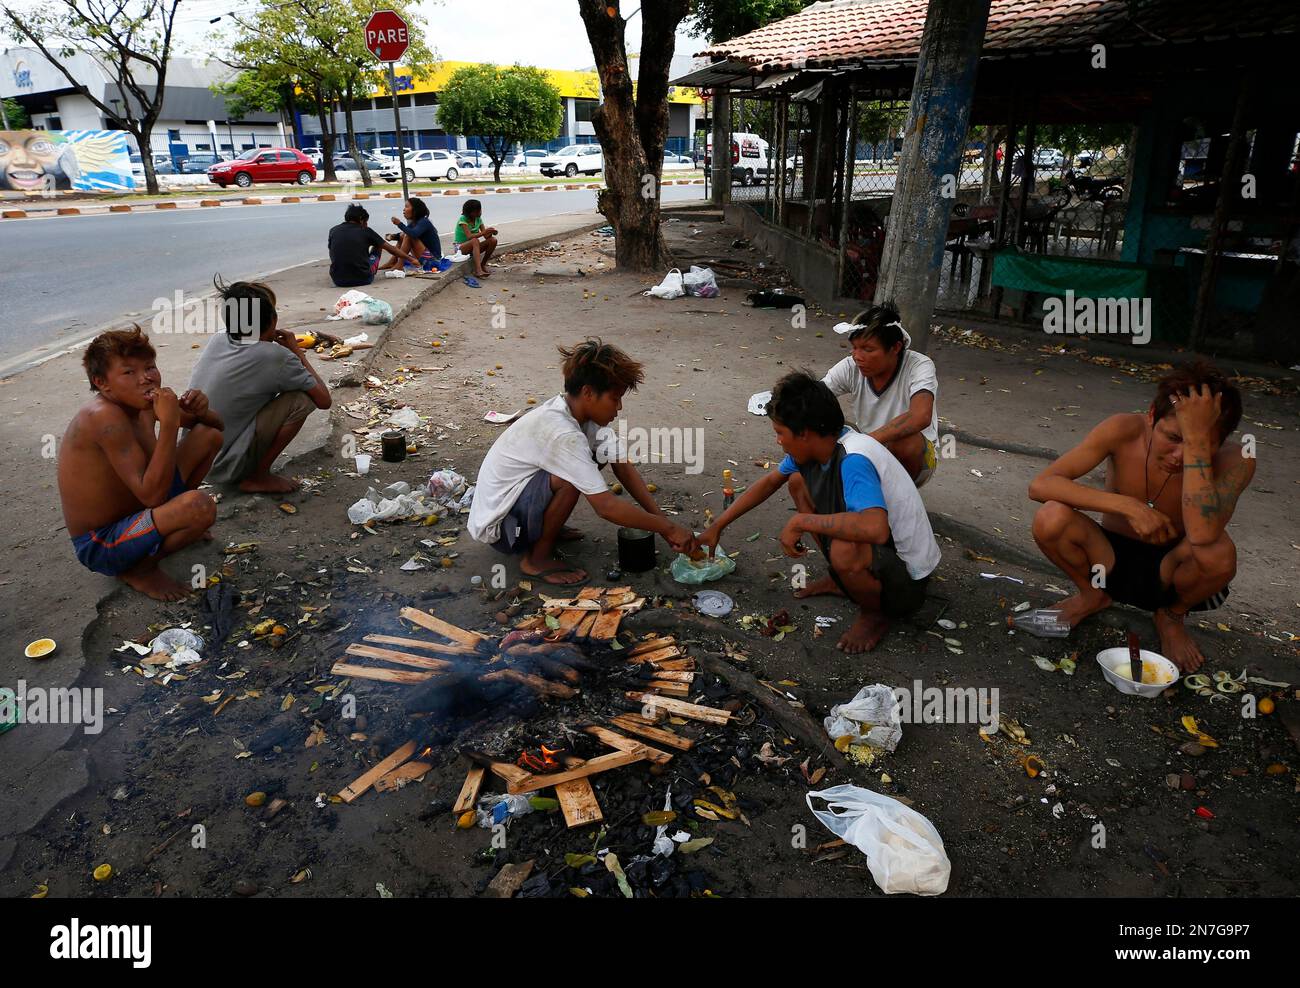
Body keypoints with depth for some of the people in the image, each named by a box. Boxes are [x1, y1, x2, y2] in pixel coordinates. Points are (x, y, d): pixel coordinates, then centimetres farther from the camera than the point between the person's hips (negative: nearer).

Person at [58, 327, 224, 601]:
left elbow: (215, 424, 12)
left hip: (135, 510, 9)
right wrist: (168, 423, -34)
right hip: (100, 545, -9)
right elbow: (152, 495, -32)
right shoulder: (106, 417, -27)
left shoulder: (143, 402, -1)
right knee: (199, 506, -38)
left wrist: (199, 410, -13)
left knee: (209, 436, 9)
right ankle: (138, 569, -8)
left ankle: (167, 527, 16)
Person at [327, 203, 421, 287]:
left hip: (338, 280, 3)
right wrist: (411, 259, 21)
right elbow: (390, 248, 9)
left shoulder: (333, 231, 7)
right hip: (363, 279, -3)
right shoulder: (365, 231, 2)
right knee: (377, 247, 21)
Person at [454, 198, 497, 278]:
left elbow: (486, 236, -3)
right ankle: (478, 270, -51)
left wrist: (490, 232, -25)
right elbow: (469, 236, -30)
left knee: (493, 240, -16)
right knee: (475, 240, -38)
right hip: (461, 247, -6)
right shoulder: (463, 219, -16)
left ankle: (483, 265, -7)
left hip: (473, 247, 6)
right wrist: (483, 232, -41)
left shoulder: (478, 219, 3)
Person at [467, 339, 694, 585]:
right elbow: (606, 506, -33)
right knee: (570, 478, -31)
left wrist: (660, 519, -9)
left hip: (513, 496, 9)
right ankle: (537, 558, -9)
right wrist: (668, 528, -25)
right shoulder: (561, 432, -32)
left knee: (601, 454, 2)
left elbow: (624, 468, -2)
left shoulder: (584, 413, -6)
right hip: (496, 527, -8)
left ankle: (546, 526, 13)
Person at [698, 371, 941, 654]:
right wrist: (717, 527, 13)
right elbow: (770, 482, 10)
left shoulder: (853, 461, -33)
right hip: (877, 546, 8)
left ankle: (875, 614, -5)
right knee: (797, 481, 6)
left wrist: (800, 522, -35)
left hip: (907, 578, -8)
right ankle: (841, 578, 17)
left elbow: (876, 529, -49)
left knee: (843, 550, -40)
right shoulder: (820, 444, -6)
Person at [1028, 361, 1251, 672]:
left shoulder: (1233, 461, -23)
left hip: (1169, 569, 0)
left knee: (1219, 553, -35)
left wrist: (1197, 440, -42)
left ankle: (1171, 615, 3)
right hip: (1110, 560, 0)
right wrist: (1127, 506, -34)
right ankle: (1093, 595, 5)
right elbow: (1040, 485, -26)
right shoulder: (1124, 431, -21)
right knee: (1050, 520, -30)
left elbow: (1203, 536, -41)